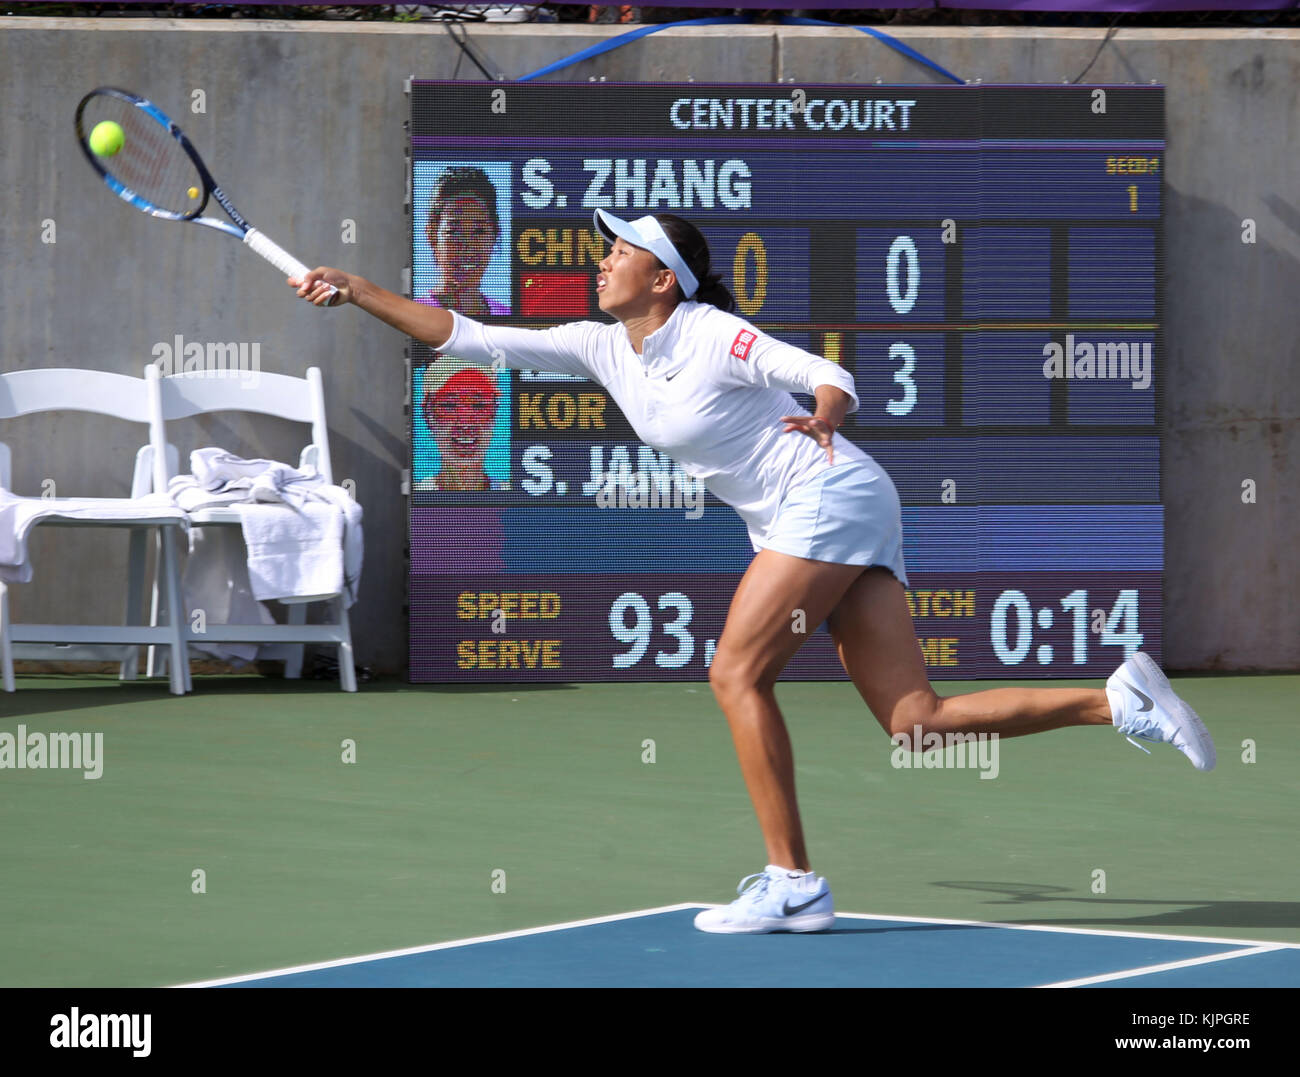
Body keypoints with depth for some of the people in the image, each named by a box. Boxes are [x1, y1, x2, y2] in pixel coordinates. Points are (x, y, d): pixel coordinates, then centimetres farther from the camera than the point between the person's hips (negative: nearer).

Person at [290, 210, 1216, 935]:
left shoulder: (712, 336, -12)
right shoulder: (602, 350, 9)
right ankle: (1119, 701, -5)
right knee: (918, 721, -3)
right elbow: (469, 337, 10)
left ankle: (792, 882, -8)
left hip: (829, 498, -7)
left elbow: (831, 377, -13)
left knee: (738, 674, -12)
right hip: (799, 522, 8)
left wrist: (823, 416, -35)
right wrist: (356, 291, 6)